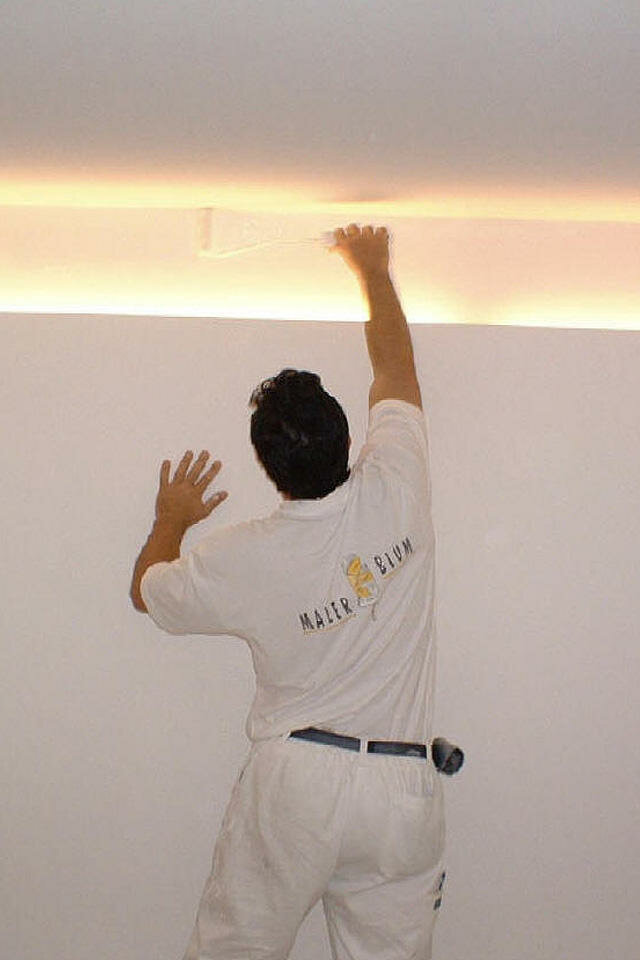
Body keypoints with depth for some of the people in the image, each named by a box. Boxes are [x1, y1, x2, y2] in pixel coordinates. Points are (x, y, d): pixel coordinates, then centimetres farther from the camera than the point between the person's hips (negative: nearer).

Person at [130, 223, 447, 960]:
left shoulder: (241, 560, -11)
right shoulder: (396, 495, -10)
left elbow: (146, 590, 13)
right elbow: (395, 366, 8)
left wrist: (170, 520, 32)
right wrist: (371, 267, 22)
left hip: (292, 781, -1)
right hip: (401, 794, 2)